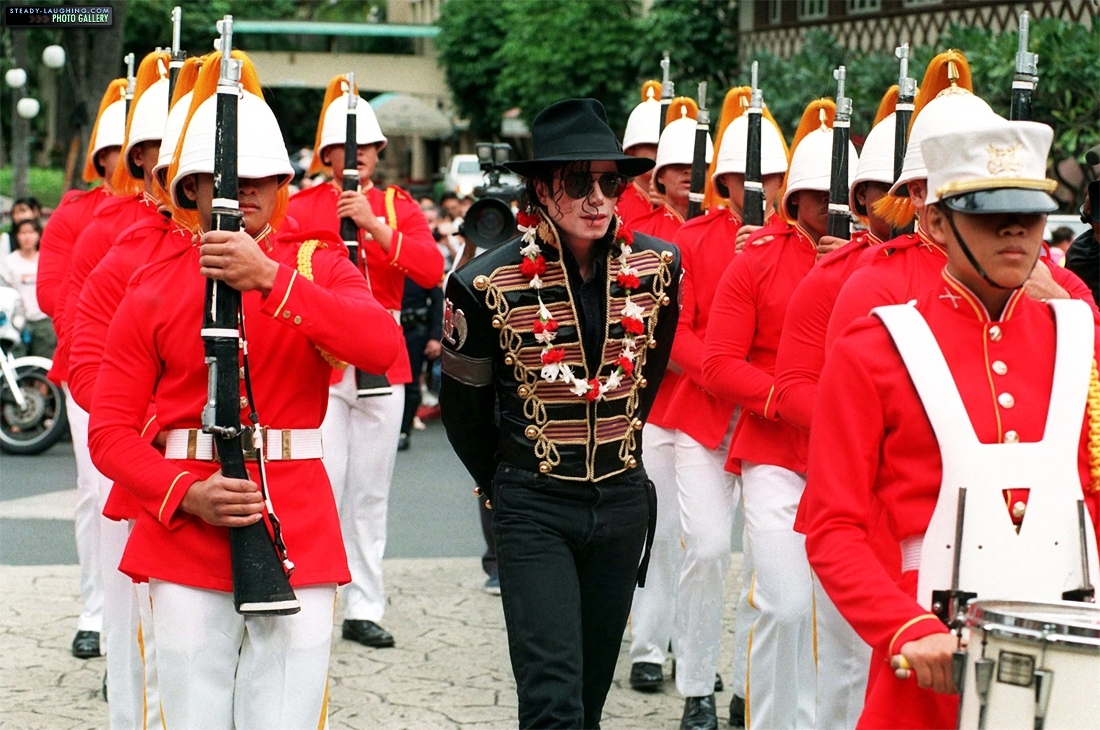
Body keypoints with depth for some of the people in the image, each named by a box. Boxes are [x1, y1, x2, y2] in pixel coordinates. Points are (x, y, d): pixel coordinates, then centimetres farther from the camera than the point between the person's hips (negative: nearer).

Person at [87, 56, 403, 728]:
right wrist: (186, 495, -14)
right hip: (187, 542, 0)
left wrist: (271, 279, -24)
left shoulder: (318, 262, 6)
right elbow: (110, 431, 4)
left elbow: (382, 345, -14)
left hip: (298, 534, 0)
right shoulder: (154, 289, 6)